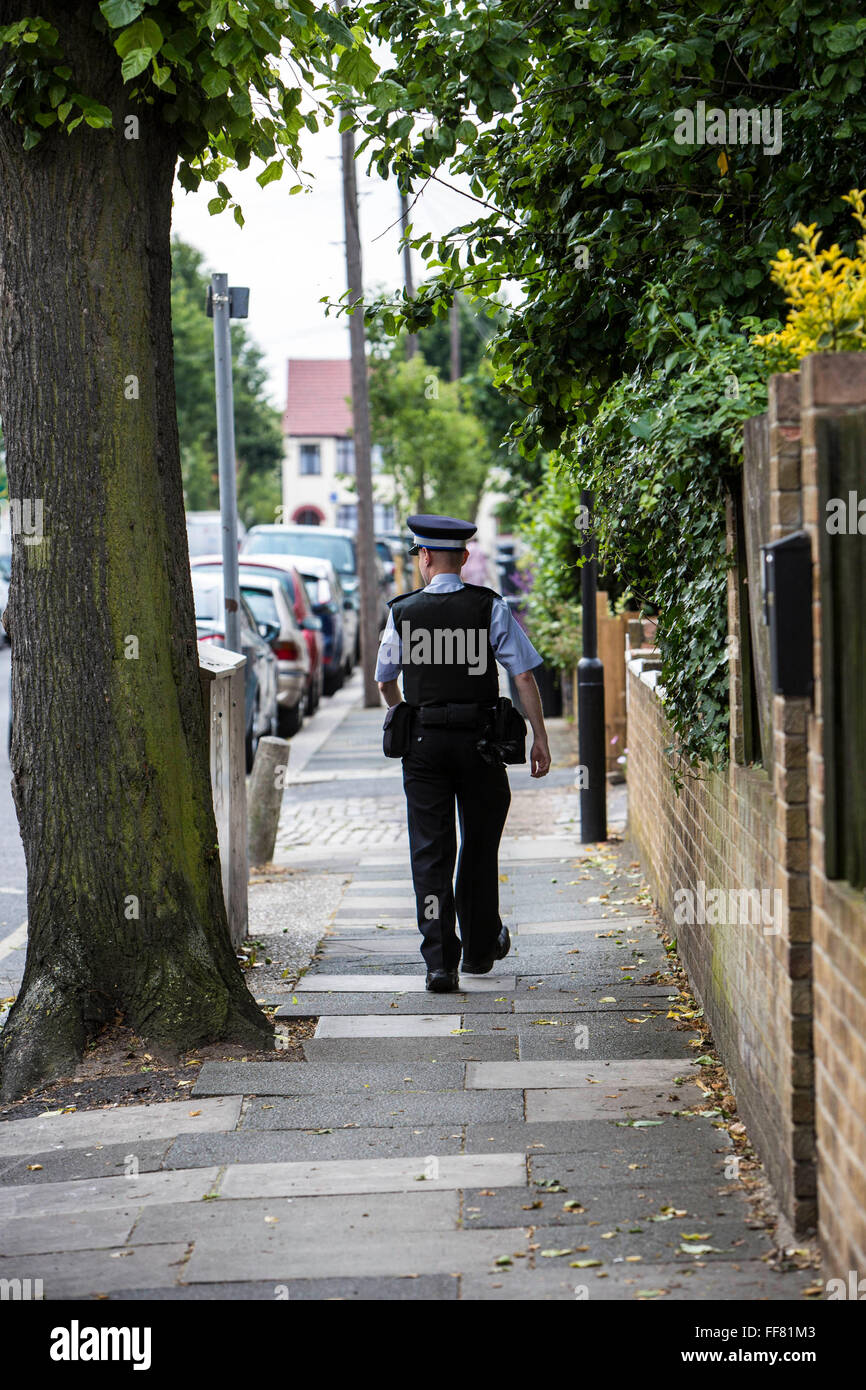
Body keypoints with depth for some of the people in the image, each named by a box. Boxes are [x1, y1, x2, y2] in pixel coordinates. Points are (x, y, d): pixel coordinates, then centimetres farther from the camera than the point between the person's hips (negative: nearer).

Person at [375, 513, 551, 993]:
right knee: (479, 846, 15)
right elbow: (524, 675, -7)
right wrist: (539, 737, -2)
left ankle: (440, 962, -10)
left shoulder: (403, 612, 2)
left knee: (430, 852, 0)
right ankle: (479, 949, 28)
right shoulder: (489, 607, -2)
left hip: (422, 741, 0)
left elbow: (385, 682, 15)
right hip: (479, 740, 0)